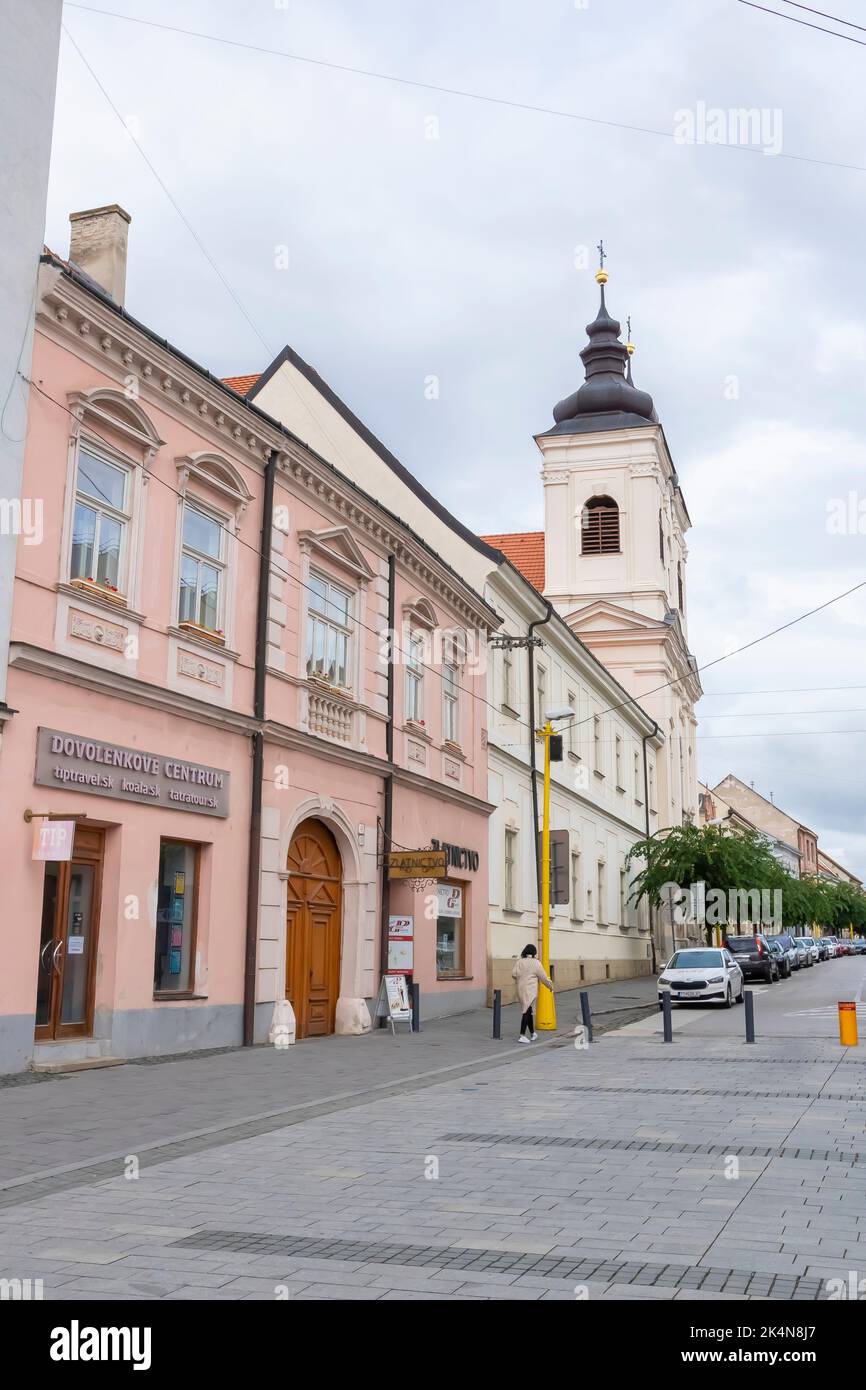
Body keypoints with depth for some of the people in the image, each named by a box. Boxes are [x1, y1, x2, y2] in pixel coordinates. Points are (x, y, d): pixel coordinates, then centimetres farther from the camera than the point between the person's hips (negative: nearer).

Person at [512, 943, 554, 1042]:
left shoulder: (519, 962, 4)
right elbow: (543, 978, 0)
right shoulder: (536, 963, -5)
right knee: (526, 1012, -5)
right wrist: (550, 986, 15)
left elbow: (514, 974, -5)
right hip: (530, 990, -5)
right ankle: (522, 1036, -12)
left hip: (521, 990, 5)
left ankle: (532, 1033, 29)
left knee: (528, 1011, 17)